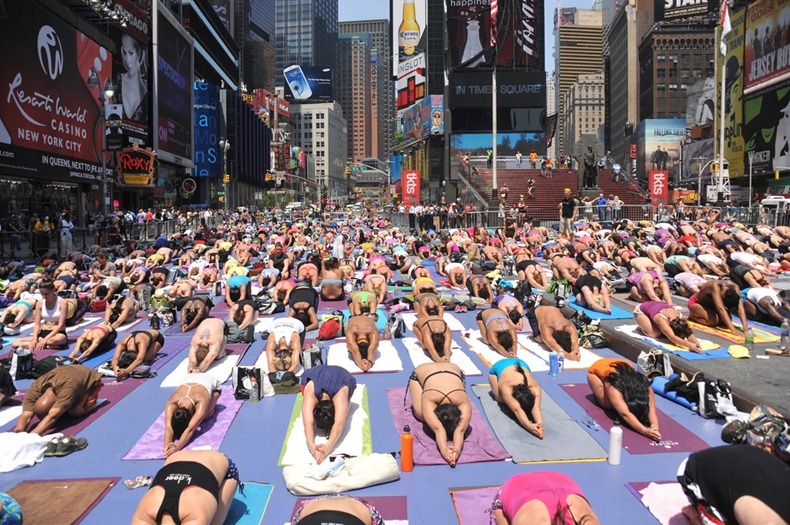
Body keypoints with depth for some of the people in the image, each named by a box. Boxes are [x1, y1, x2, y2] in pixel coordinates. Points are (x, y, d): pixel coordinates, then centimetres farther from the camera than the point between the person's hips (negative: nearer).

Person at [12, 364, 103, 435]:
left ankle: (91, 399, 4)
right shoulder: (35, 388, -32)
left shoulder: (68, 387, -49)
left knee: (75, 412, -25)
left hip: (90, 379, -6)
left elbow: (52, 417, -54)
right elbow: (26, 416, -37)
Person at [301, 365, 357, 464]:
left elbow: (339, 424, -58)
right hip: (315, 373, 1)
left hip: (341, 375, -1)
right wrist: (311, 445, -75)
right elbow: (308, 423, -55)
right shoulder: (310, 394, -43)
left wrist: (328, 447, -75)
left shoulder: (340, 395, -46)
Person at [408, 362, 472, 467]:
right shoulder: (428, 400, -43)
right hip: (421, 371, -2)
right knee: (421, 414, -19)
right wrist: (444, 450, -72)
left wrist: (457, 449, -67)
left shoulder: (464, 403, -39)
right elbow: (438, 429, -55)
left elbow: (460, 430, -49)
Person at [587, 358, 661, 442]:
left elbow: (651, 409, -41)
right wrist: (645, 431, -70)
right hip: (597, 369, -4)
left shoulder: (645, 386, -34)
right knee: (608, 404, -22)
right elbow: (625, 414, -57)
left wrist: (654, 427, -61)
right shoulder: (614, 388, -47)